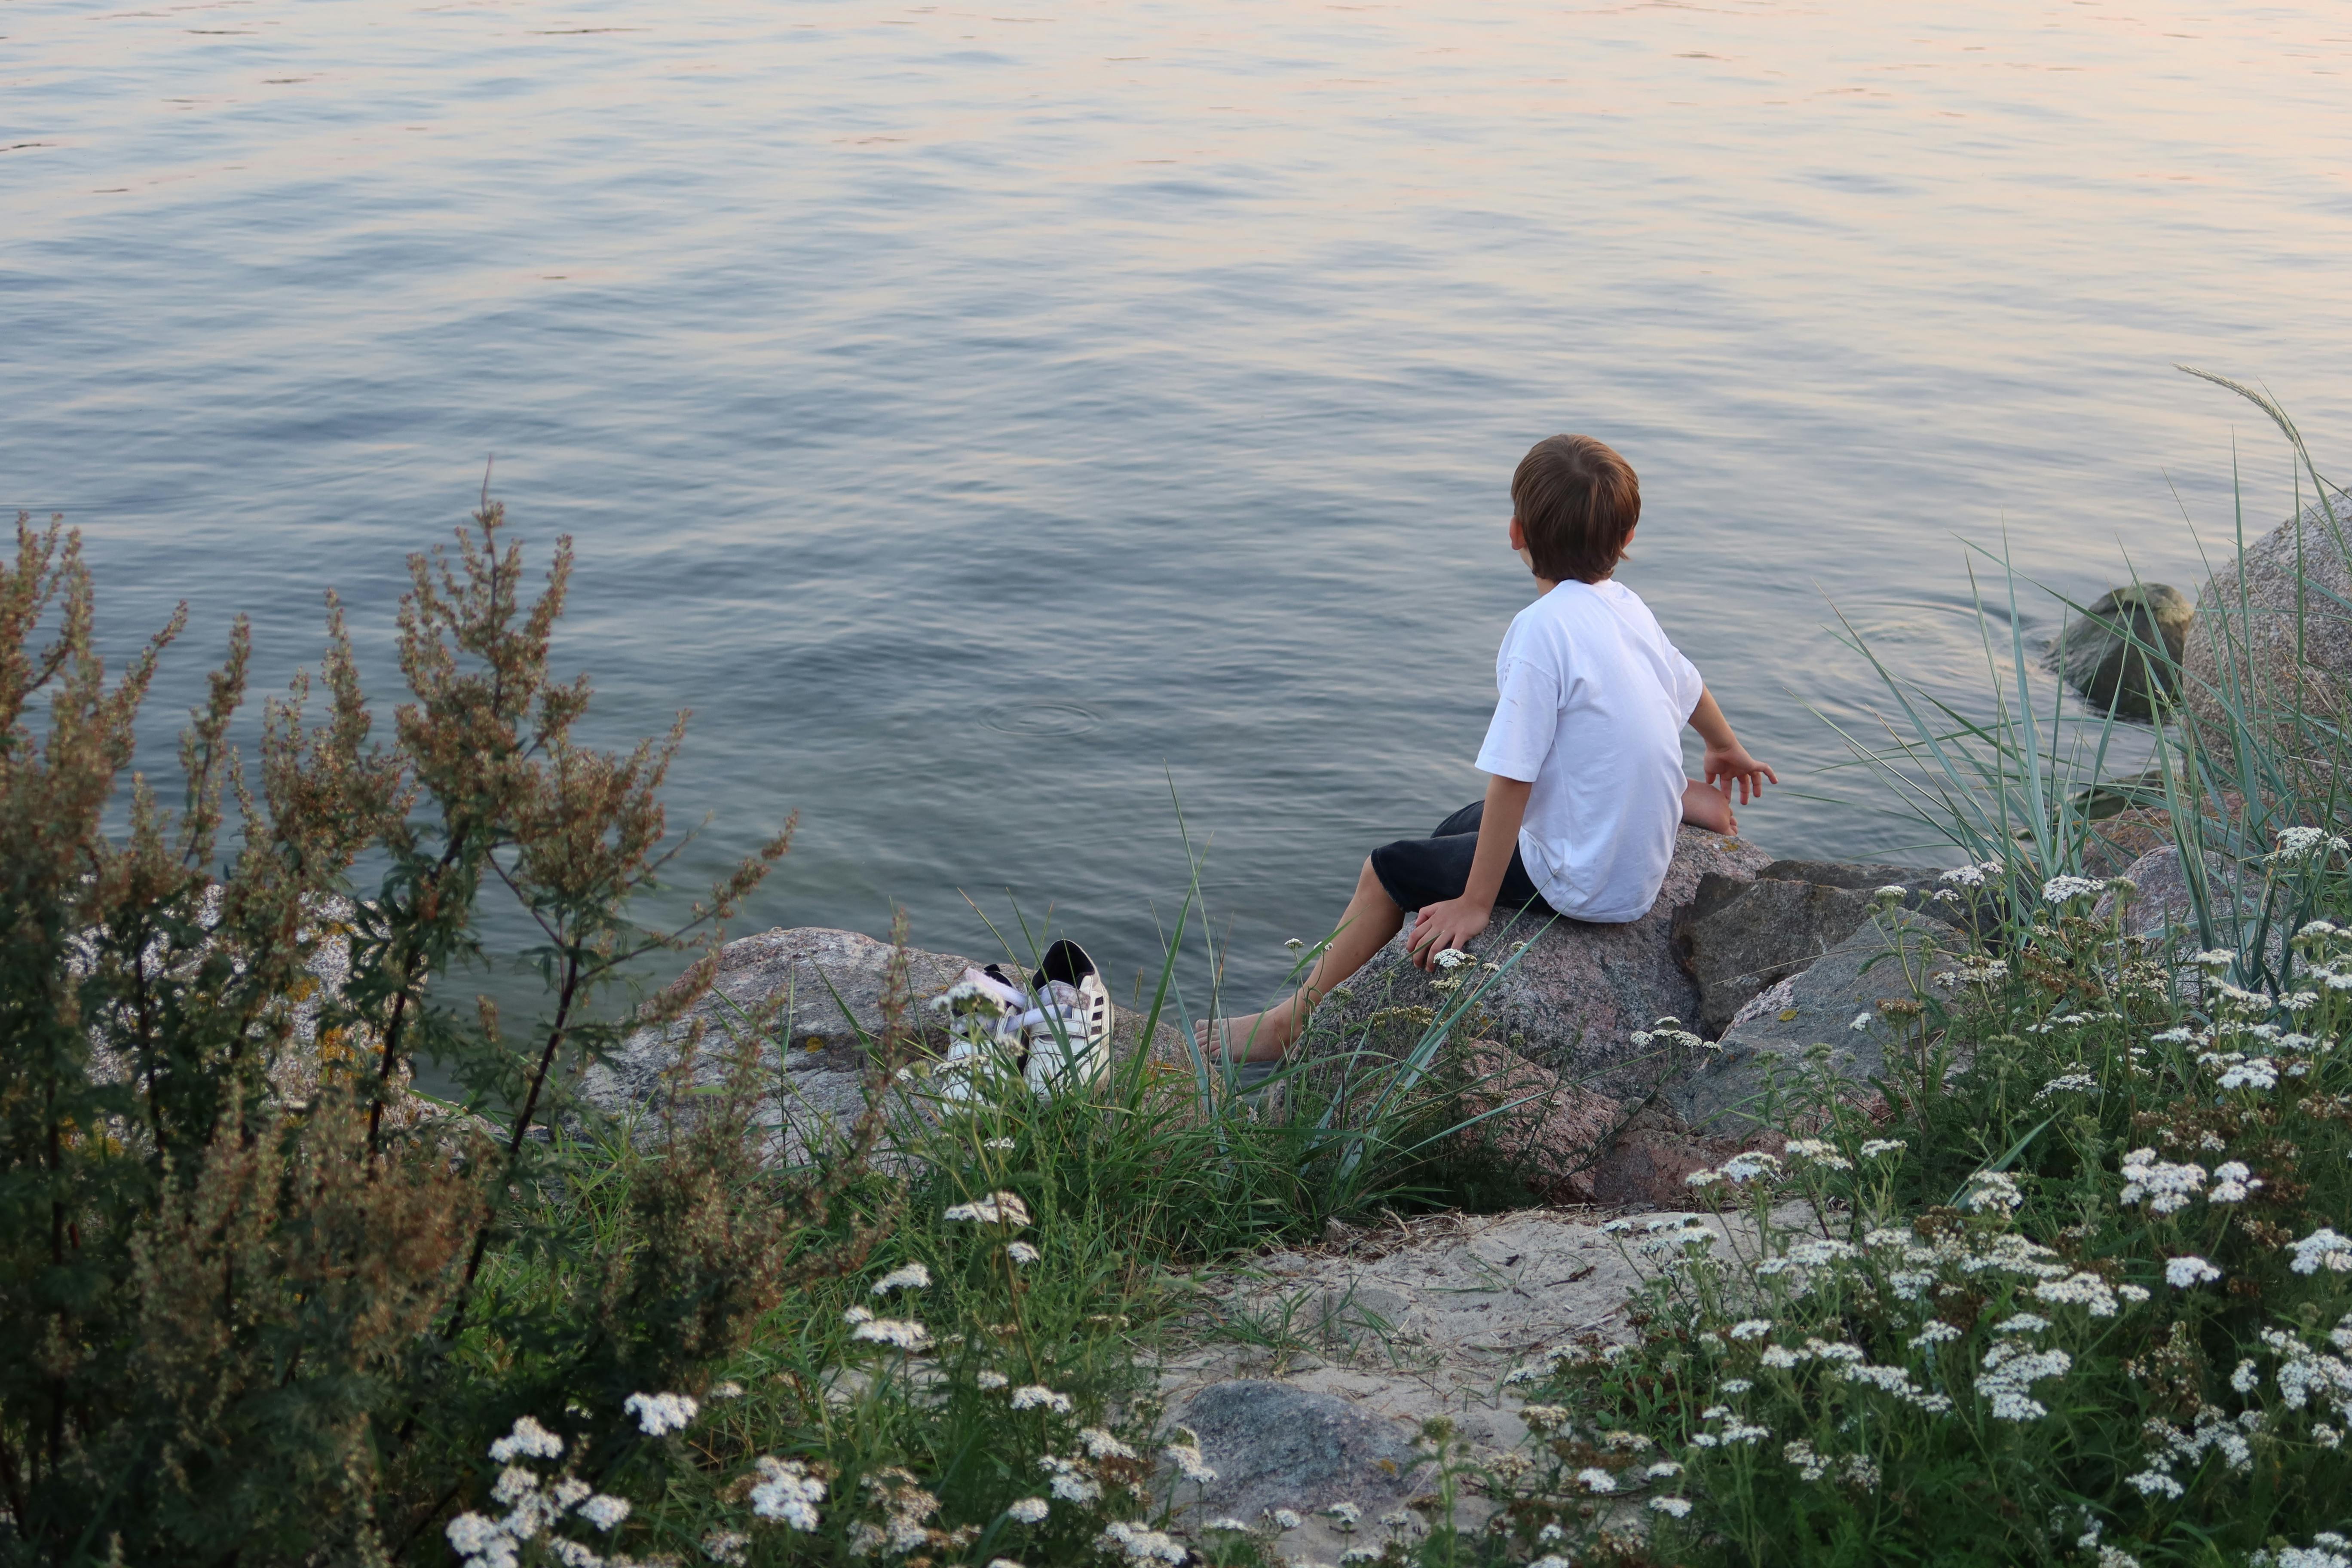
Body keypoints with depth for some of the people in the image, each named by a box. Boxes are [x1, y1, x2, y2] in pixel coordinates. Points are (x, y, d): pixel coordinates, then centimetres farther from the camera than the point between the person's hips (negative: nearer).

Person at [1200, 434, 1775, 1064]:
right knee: (1459, 829, 28)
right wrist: (1729, 750, 42)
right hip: (1643, 864, 8)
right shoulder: (1628, 606, 1)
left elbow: (1511, 781, -23)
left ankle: (1292, 1024, 20)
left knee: (1388, 869, 8)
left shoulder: (1543, 628, -23)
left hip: (1580, 885, -8)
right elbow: (1688, 686, 21)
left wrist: (1475, 903, -15)